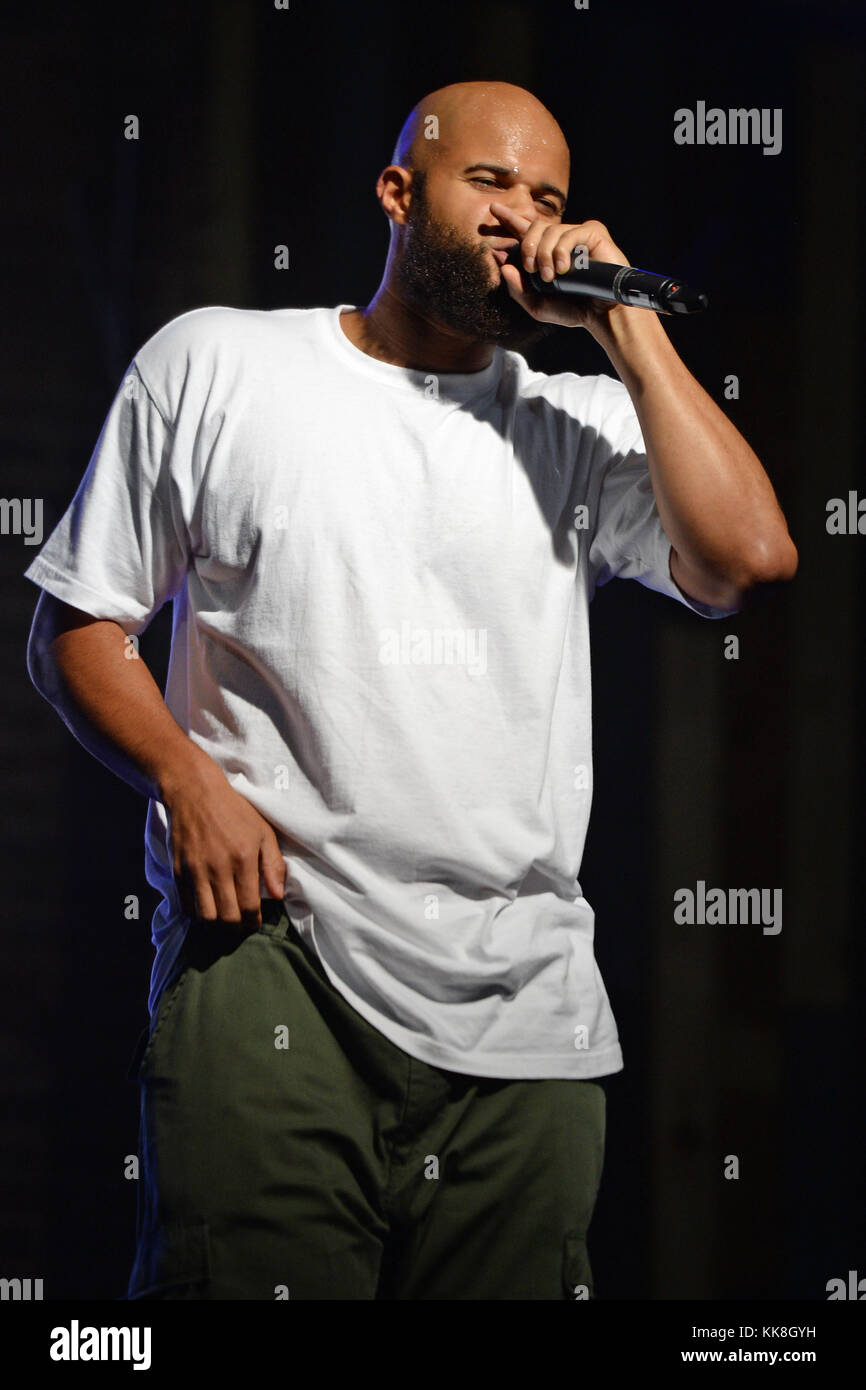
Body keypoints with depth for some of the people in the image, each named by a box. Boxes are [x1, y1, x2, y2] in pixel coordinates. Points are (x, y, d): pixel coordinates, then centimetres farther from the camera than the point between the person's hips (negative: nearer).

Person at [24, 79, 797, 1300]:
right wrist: (185, 777, -8)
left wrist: (622, 323, -1)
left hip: (528, 1014, 3)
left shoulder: (581, 427, 14)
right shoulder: (215, 365, 10)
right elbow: (80, 625, 10)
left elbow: (748, 557, -5)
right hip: (270, 959, -2)